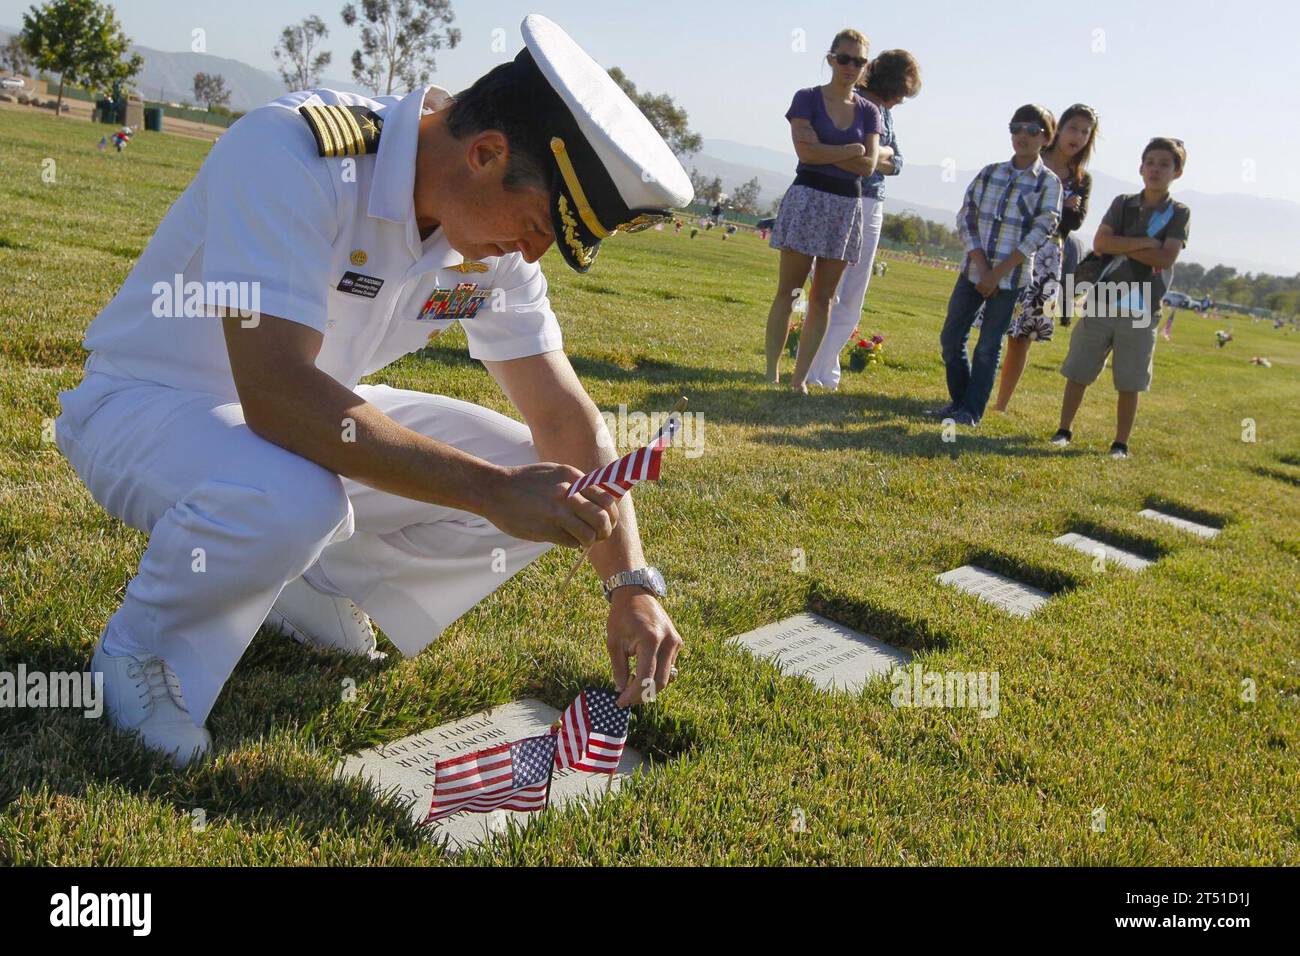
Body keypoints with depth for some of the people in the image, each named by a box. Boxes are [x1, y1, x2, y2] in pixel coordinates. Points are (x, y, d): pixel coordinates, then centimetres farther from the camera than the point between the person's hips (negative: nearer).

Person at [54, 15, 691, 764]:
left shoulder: (494, 234, -9)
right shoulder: (295, 152, -30)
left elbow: (565, 417, -7)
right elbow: (276, 396, -39)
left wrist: (632, 586, -15)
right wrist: (492, 489, -41)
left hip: (308, 416, 6)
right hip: (145, 402, -6)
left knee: (543, 485, -8)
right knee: (290, 499, -40)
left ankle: (308, 580, 11)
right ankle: (140, 649, -6)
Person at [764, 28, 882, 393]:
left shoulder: (868, 111, 12)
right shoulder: (807, 98, 2)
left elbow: (869, 166, -1)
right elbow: (805, 151, -13)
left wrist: (825, 152, -8)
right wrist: (854, 150, -6)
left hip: (847, 207, 4)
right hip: (807, 198, -4)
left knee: (823, 298, 2)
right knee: (788, 292, -3)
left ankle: (799, 377, 7)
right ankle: (772, 373, 2)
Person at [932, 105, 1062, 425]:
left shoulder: (1049, 183, -3)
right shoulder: (989, 173, 6)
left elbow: (1038, 234, -9)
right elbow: (966, 219, 1)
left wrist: (997, 273, -14)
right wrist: (982, 268, -10)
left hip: (1010, 277, -4)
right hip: (974, 269, 4)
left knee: (988, 347, 1)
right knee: (951, 337, 5)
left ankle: (972, 410, 12)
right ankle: (958, 401, 21)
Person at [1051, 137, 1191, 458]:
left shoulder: (1179, 213, 2)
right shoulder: (1122, 204, 8)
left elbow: (1165, 259, -11)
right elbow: (1100, 243, -7)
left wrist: (1122, 247, -9)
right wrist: (1146, 242, -12)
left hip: (1141, 310, -2)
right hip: (1102, 301, 2)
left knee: (1129, 383, 3)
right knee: (1078, 372, 6)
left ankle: (1121, 443, 14)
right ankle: (1064, 430, 19)